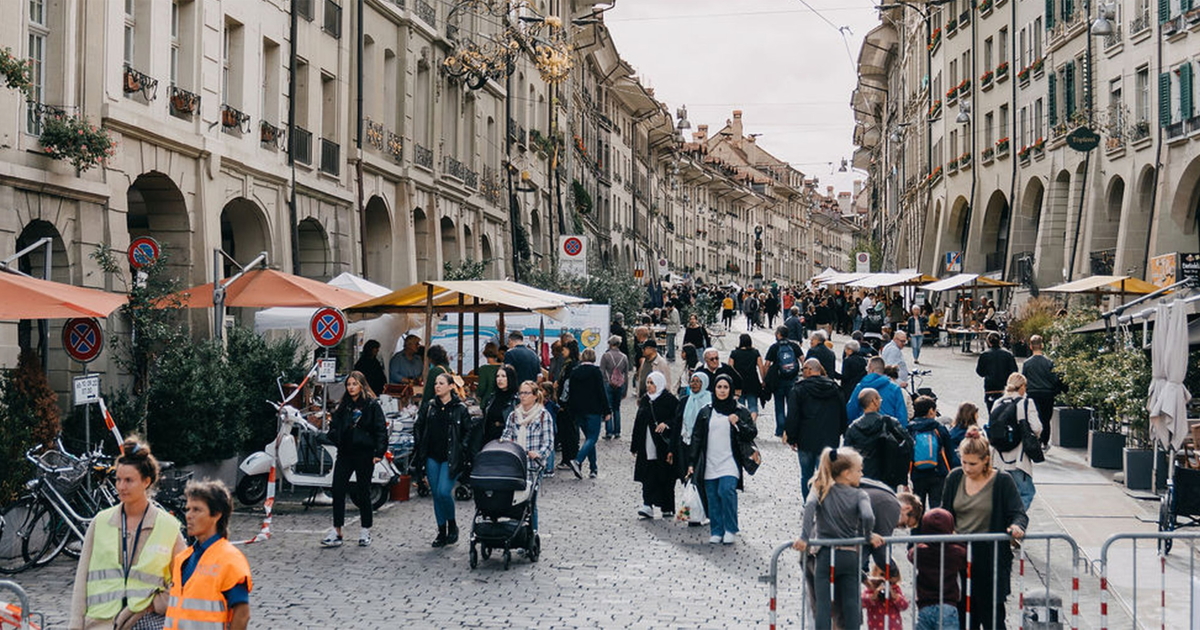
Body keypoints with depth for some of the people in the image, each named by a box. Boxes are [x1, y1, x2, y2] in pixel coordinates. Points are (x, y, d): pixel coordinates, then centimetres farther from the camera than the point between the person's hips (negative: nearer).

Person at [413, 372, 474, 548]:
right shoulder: (430, 407, 10)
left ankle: (452, 525, 6)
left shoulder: (460, 409, -1)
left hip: (450, 459, -5)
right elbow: (417, 426, 17)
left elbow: (468, 432, 0)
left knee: (444, 492, -16)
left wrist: (461, 451, -9)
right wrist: (419, 447, 8)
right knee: (436, 494, 6)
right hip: (432, 457, 5)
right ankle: (441, 532, 15)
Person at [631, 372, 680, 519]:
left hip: (663, 445, -5)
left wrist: (666, 424, -26)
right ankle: (648, 506, -7)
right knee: (648, 476, -3)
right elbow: (638, 423, 16)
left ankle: (668, 508, 10)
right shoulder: (644, 400, 14)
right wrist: (635, 446, 15)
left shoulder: (669, 399, -4)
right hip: (647, 445, 5)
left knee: (665, 478, 0)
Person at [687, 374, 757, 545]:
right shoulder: (705, 412, 11)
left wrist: (738, 424, -14)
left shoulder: (740, 411, 6)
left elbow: (751, 434, 4)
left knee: (726, 491, -20)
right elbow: (696, 438, 12)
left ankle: (731, 530, -9)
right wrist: (691, 463, 7)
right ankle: (716, 532, 13)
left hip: (730, 463, -3)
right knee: (712, 499, 2)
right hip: (709, 464, 3)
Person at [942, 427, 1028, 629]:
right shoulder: (955, 478, 7)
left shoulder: (1002, 481, -6)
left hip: (991, 559, -4)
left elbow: (1019, 513, -9)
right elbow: (945, 514, 14)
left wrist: (1017, 526, -30)